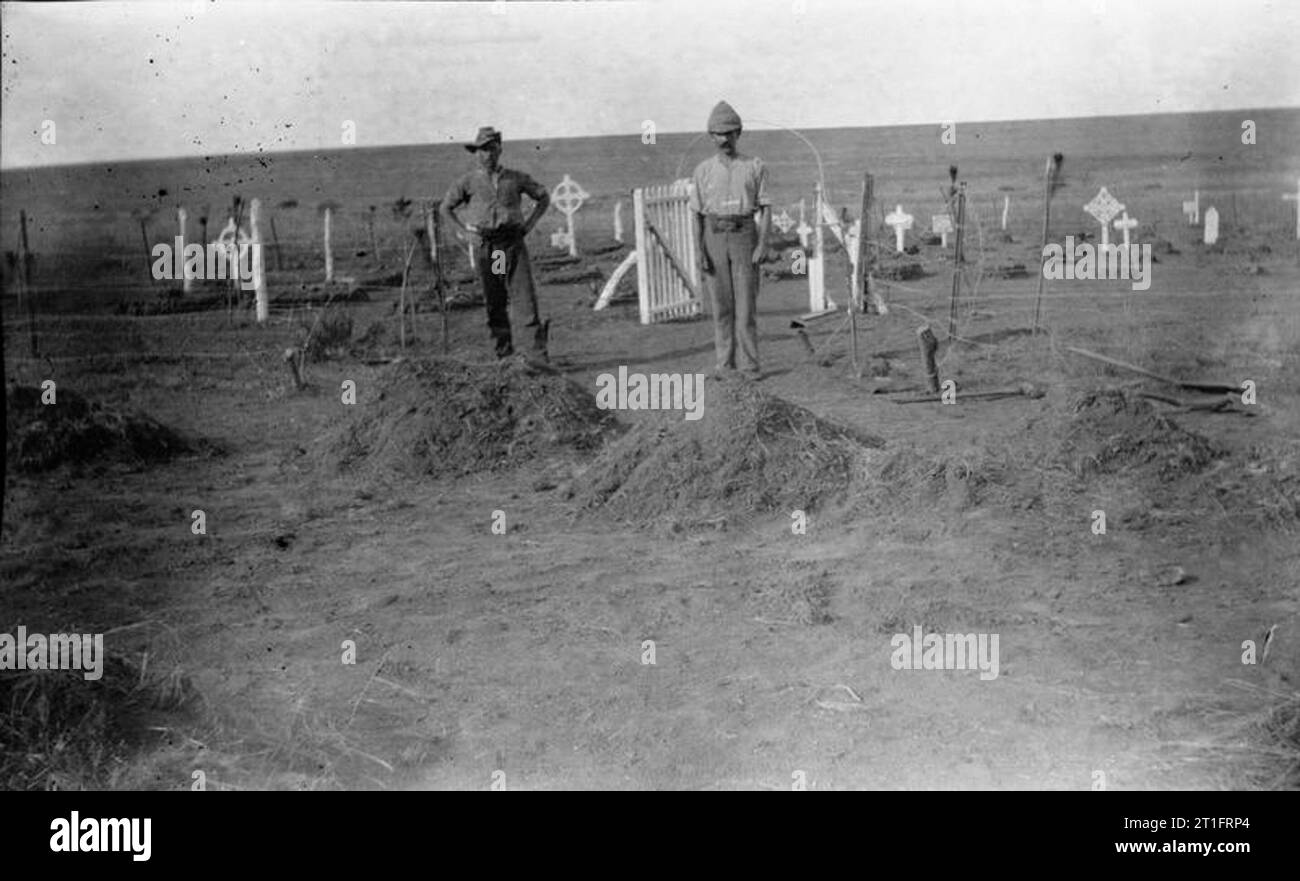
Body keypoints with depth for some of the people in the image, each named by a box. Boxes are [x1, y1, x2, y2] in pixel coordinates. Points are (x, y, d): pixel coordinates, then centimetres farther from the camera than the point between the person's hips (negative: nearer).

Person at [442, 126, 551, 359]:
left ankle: (539, 346, -11)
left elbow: (543, 197, 19)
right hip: (484, 245, 0)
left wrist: (529, 224, 8)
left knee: (523, 290, -11)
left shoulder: (516, 178, 8)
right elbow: (446, 208, 16)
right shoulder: (469, 181, 7)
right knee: (494, 299, 2)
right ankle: (503, 348, 7)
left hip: (513, 241, 0)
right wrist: (466, 228, 5)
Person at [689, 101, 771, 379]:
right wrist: (700, 250, -5)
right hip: (714, 237, 1)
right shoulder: (704, 170, 5)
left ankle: (749, 364, -2)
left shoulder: (754, 167, 2)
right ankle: (725, 363, 8)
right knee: (721, 304, 2)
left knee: (746, 302, -5)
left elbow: (765, 207, 0)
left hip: (744, 235, -1)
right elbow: (697, 213, 5)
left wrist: (763, 243, -12)